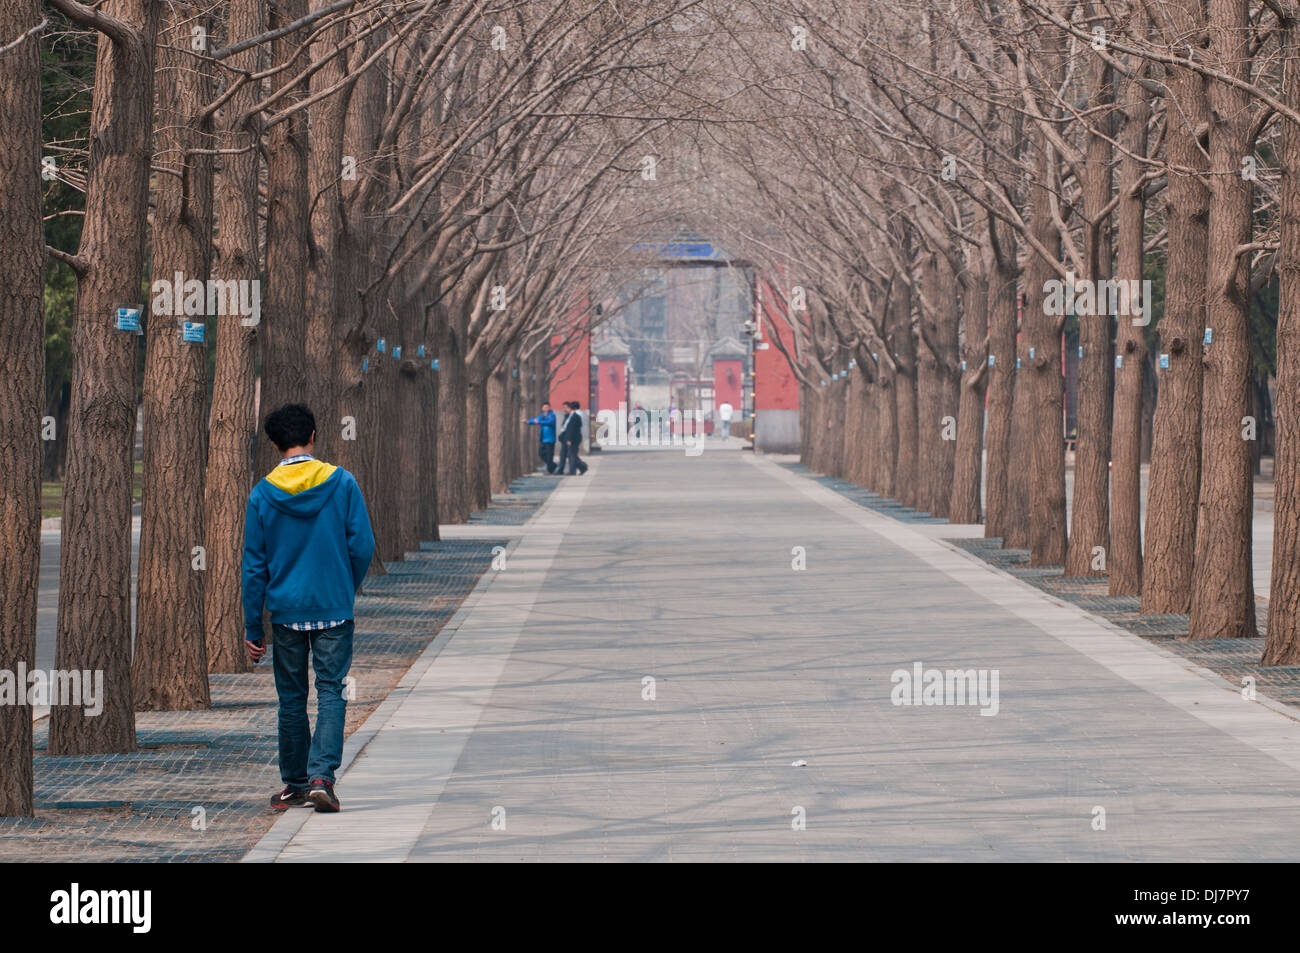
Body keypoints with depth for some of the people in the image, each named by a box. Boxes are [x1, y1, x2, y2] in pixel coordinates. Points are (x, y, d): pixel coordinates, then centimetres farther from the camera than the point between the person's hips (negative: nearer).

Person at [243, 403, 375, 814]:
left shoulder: (262, 494, -2)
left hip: (286, 611, 1)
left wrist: (252, 627, 6)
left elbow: (254, 565, 0)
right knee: (330, 692, 2)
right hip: (334, 609, -1)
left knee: (291, 699, 11)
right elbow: (363, 547, -4)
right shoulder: (342, 483, -5)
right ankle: (321, 776, -13)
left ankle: (295, 784, 17)